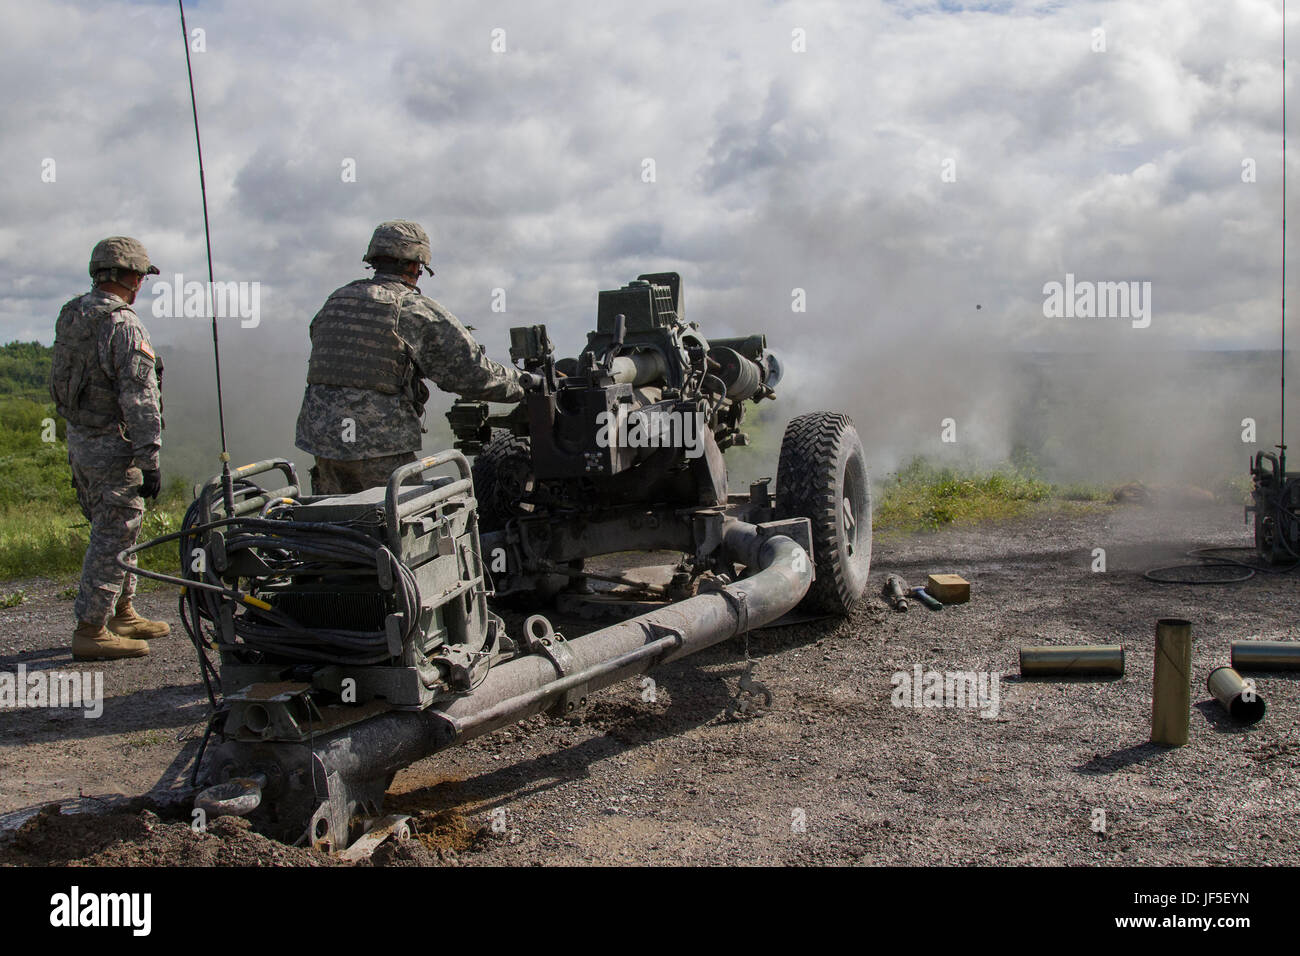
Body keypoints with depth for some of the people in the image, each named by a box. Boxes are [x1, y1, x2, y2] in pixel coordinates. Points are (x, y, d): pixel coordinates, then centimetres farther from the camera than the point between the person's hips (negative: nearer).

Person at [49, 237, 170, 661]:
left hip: (78, 438, 9)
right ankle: (91, 631, 1)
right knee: (114, 537, -3)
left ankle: (121, 614, 29)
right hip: (113, 445, -9)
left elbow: (61, 384, 16)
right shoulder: (124, 325, -18)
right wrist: (149, 461, -20)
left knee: (113, 530, 19)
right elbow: (139, 399, -21)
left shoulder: (71, 316, 10)